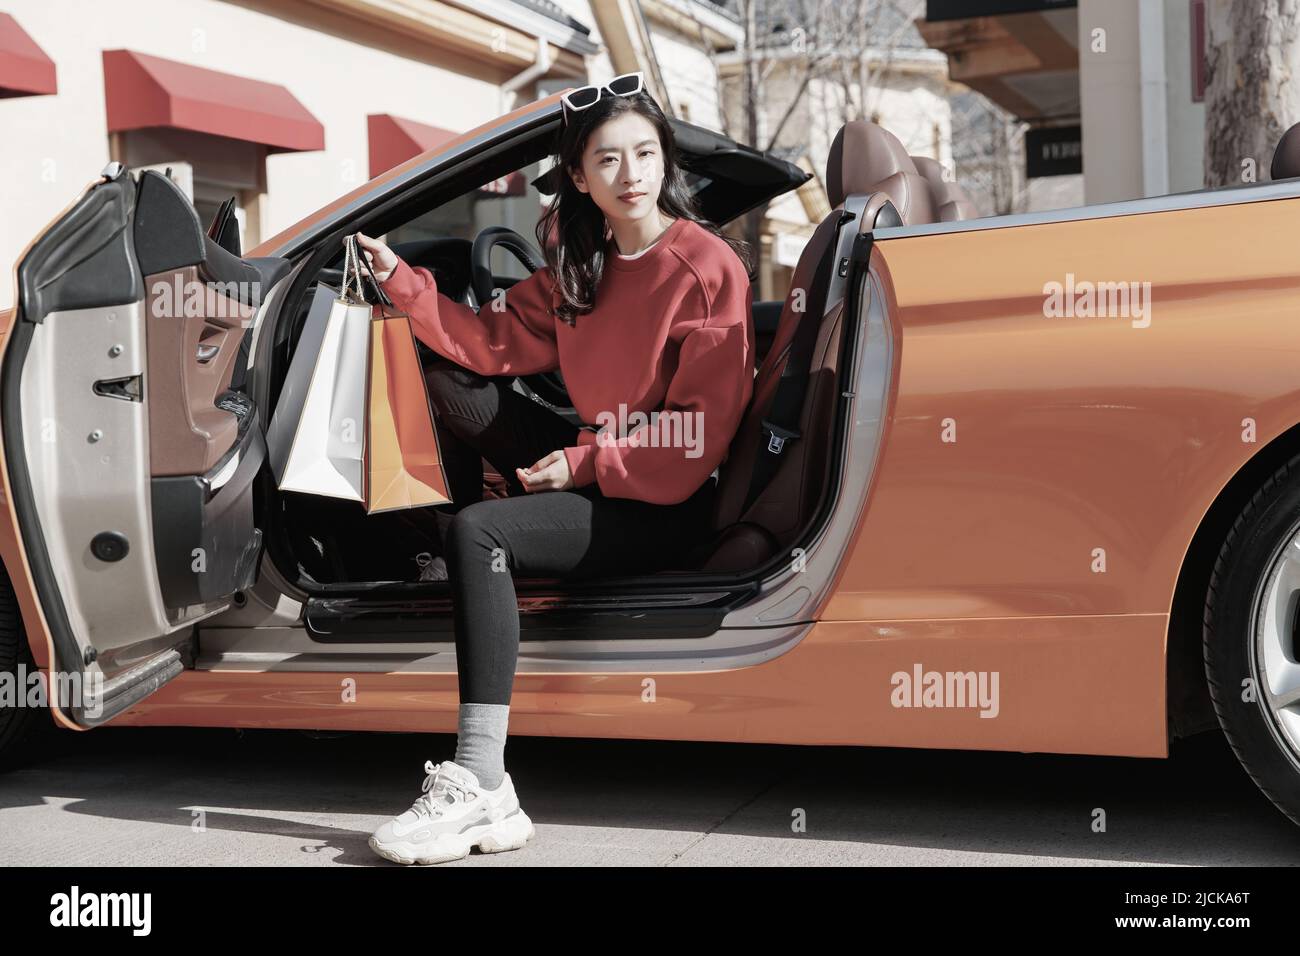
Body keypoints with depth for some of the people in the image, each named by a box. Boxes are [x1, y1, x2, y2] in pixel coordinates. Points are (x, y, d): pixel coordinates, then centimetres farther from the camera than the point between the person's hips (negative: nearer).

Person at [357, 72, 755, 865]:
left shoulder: (708, 266, -12)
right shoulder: (582, 264, 11)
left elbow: (702, 430, -16)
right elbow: (497, 341, 5)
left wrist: (586, 465, -20)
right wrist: (403, 281, -6)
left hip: (669, 503, -8)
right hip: (593, 464, 8)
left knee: (479, 532, -28)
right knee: (451, 386, 7)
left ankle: (483, 788, -32)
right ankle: (456, 573, 4)